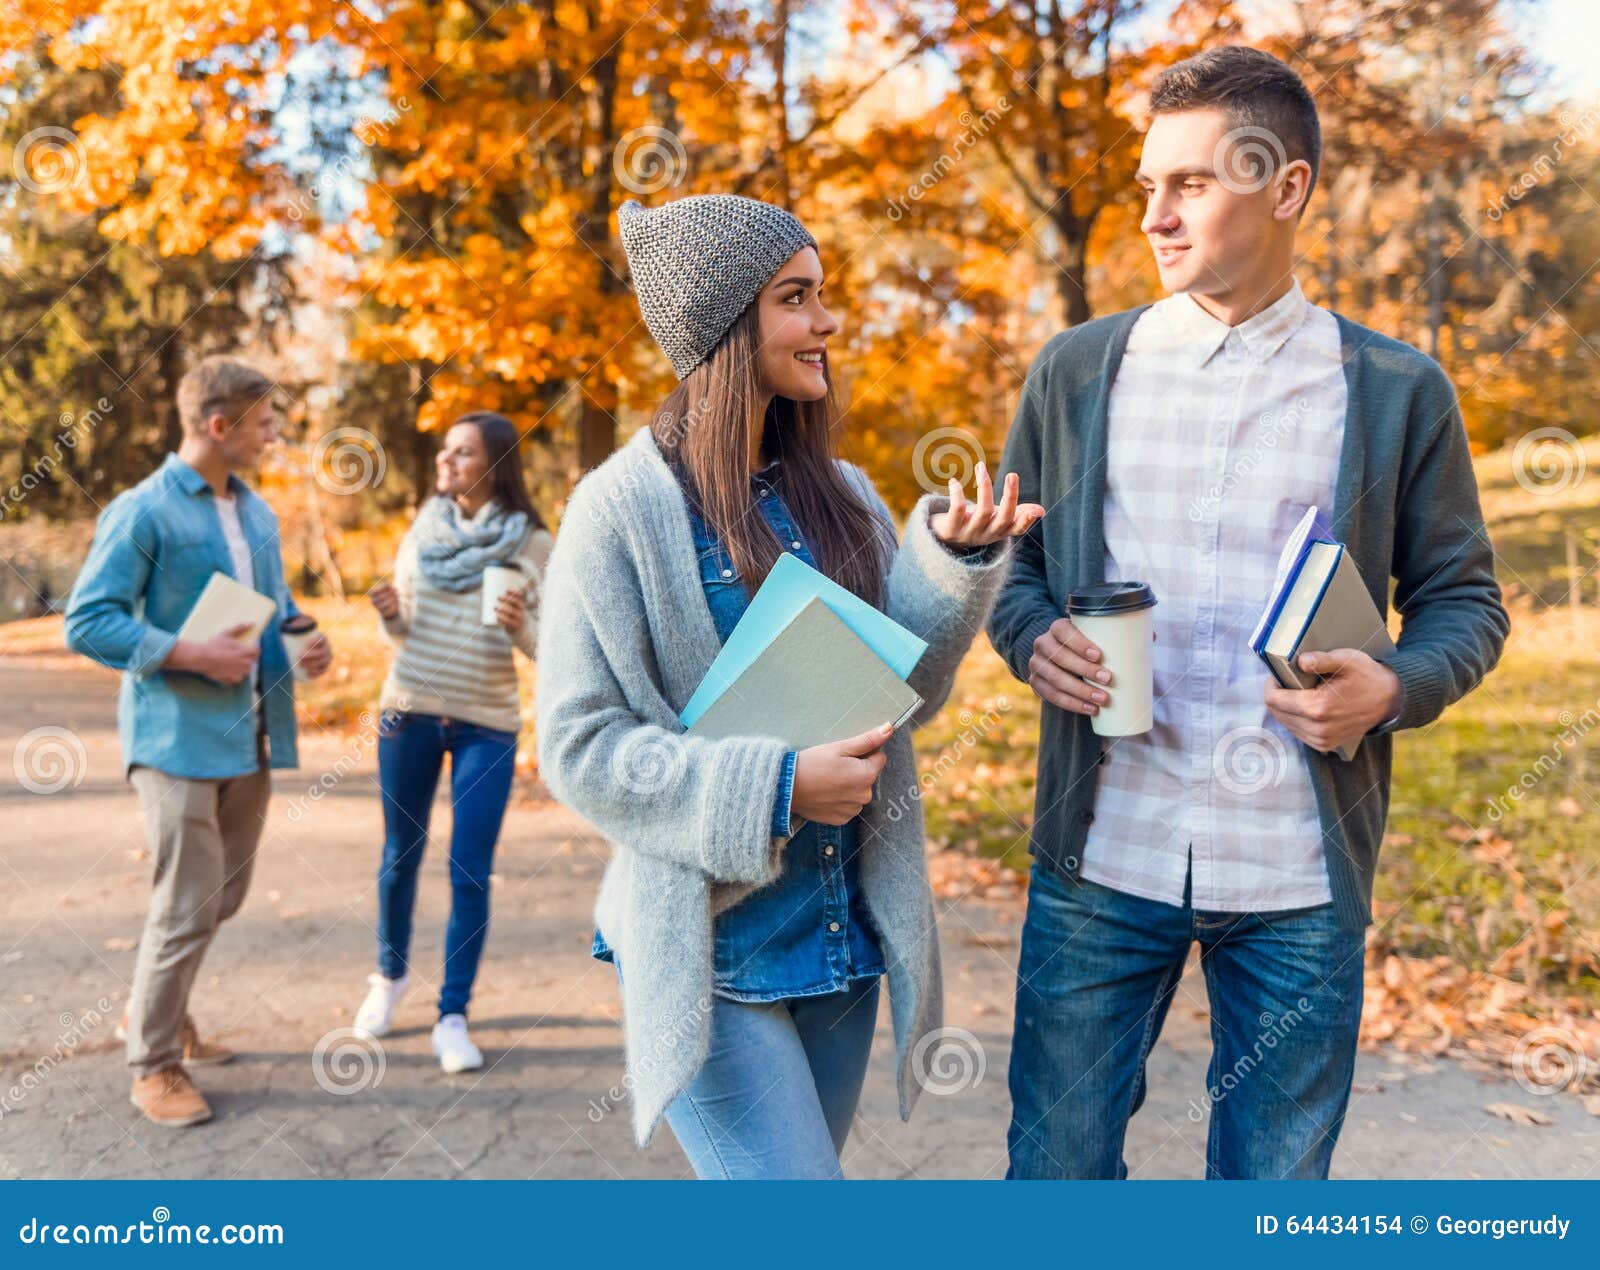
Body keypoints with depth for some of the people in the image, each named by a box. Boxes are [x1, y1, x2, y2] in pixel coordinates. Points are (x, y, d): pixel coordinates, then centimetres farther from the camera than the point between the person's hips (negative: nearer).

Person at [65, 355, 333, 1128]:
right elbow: (86, 622, -13)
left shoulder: (258, 512, 13)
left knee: (225, 896, 17)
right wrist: (192, 655, -21)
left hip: (249, 735, 8)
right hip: (177, 736, -8)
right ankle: (154, 1065, 13)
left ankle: (157, 1011, 39)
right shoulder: (143, 511, -10)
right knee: (188, 904, -4)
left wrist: (304, 641, 2)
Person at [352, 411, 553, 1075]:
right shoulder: (423, 529, 3)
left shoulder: (532, 543, -5)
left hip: (487, 724, -2)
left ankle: (453, 1017, 9)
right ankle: (390, 974, 37)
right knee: (400, 854, 14)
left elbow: (544, 645, -4)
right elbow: (402, 631, 10)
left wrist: (520, 627, -24)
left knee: (471, 873, -3)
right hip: (409, 710, 3)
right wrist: (390, 614, -12)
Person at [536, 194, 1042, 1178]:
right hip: (711, 950, -6)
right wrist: (774, 786, -20)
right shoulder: (624, 507, -11)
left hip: (843, 936, 6)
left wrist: (955, 560, -9)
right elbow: (580, 745, -13)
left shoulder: (840, 494, 7)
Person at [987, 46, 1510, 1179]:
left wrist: (1396, 689, -14)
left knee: (1275, 1181, 15)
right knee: (1057, 1166, 11)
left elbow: (1464, 600, 7)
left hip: (1298, 881, 0)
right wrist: (1034, 639, -9)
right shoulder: (1076, 371, 6)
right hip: (1104, 856, 1)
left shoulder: (1397, 391, 3)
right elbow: (1011, 562, 12)